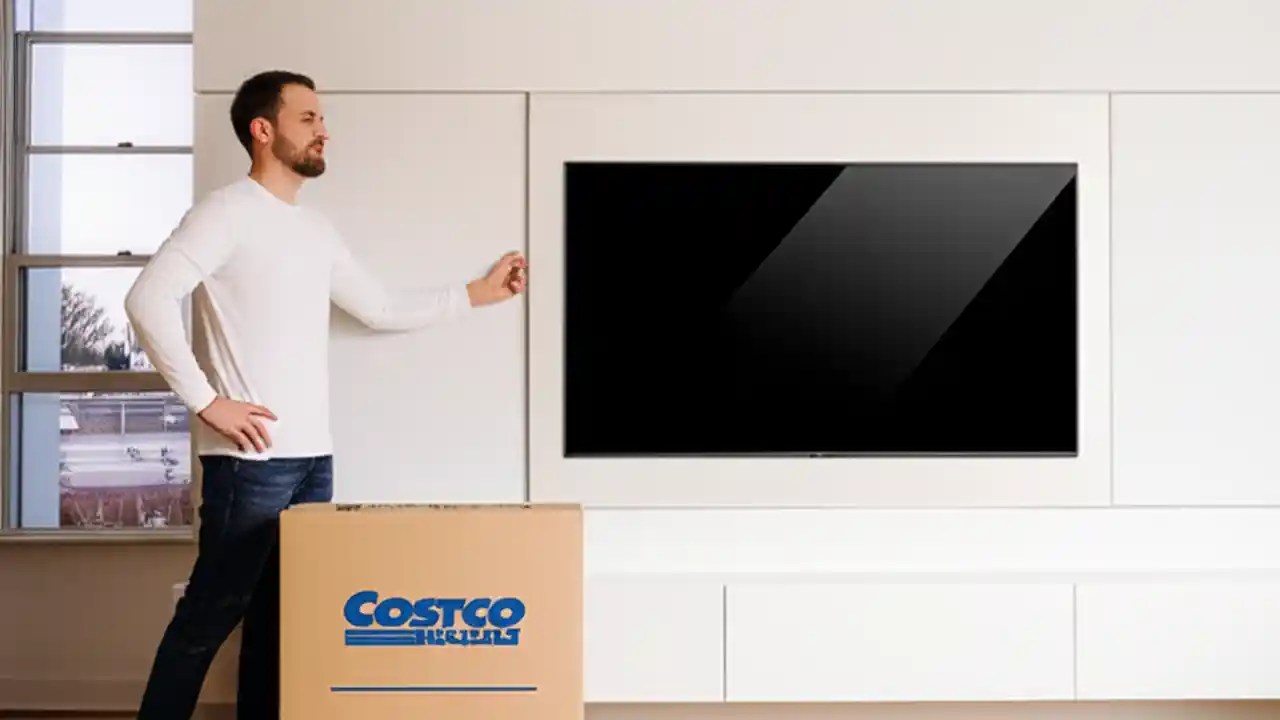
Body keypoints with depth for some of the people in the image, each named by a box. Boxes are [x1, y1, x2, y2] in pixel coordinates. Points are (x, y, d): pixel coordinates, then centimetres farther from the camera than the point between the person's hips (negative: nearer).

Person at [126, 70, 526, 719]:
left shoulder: (317, 229, 17)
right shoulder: (227, 212, -8)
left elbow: (382, 309, 25)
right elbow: (148, 299, -18)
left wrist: (480, 292, 25)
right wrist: (206, 401, -18)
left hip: (313, 457, 8)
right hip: (251, 459, -8)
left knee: (282, 612, 11)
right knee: (211, 614, -2)